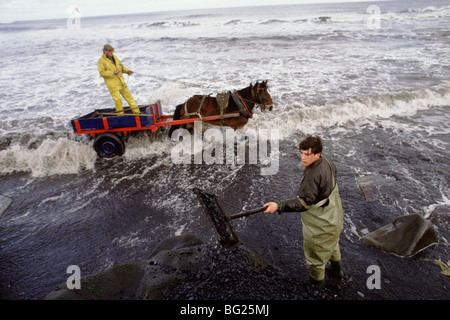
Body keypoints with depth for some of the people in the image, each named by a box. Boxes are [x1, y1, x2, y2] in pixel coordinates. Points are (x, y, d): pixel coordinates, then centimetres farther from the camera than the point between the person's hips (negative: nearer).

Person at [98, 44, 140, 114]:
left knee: (128, 96, 7)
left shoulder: (115, 57, 10)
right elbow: (102, 73, -14)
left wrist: (127, 71, 2)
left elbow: (121, 66, 20)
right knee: (118, 99, -11)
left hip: (121, 82, 6)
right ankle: (120, 114, 8)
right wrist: (113, 72, -22)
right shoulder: (101, 61, -7)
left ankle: (137, 112, 12)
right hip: (112, 84, -6)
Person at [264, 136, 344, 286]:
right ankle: (337, 268, 59)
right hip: (334, 217, 10)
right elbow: (334, 170, 16)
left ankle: (317, 281, 37)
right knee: (331, 243, 34)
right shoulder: (326, 162, -7)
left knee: (315, 253, 14)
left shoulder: (313, 176, -35)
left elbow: (304, 202, -37)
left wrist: (279, 206, -42)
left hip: (320, 224, -10)